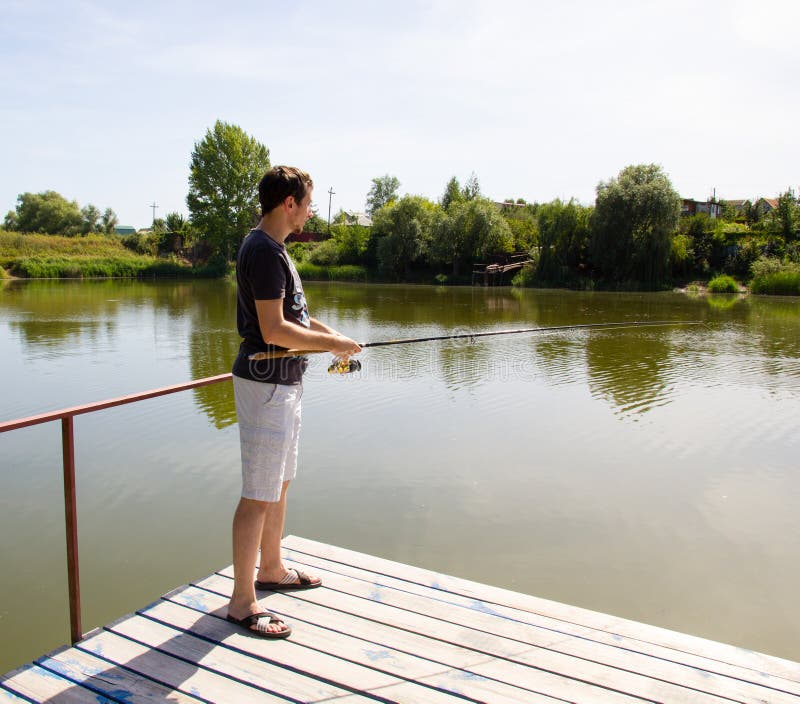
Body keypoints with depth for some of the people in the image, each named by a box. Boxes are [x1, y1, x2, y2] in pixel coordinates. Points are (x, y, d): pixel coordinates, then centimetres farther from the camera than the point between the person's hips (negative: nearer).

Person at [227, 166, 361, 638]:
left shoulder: (273, 247, 14)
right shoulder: (264, 251, -18)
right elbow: (273, 330, -24)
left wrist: (328, 334, 9)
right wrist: (331, 344, -14)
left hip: (284, 382, 11)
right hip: (266, 384, -11)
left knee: (280, 483, 20)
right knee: (259, 494, -3)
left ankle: (271, 569, 37)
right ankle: (242, 602, 9)